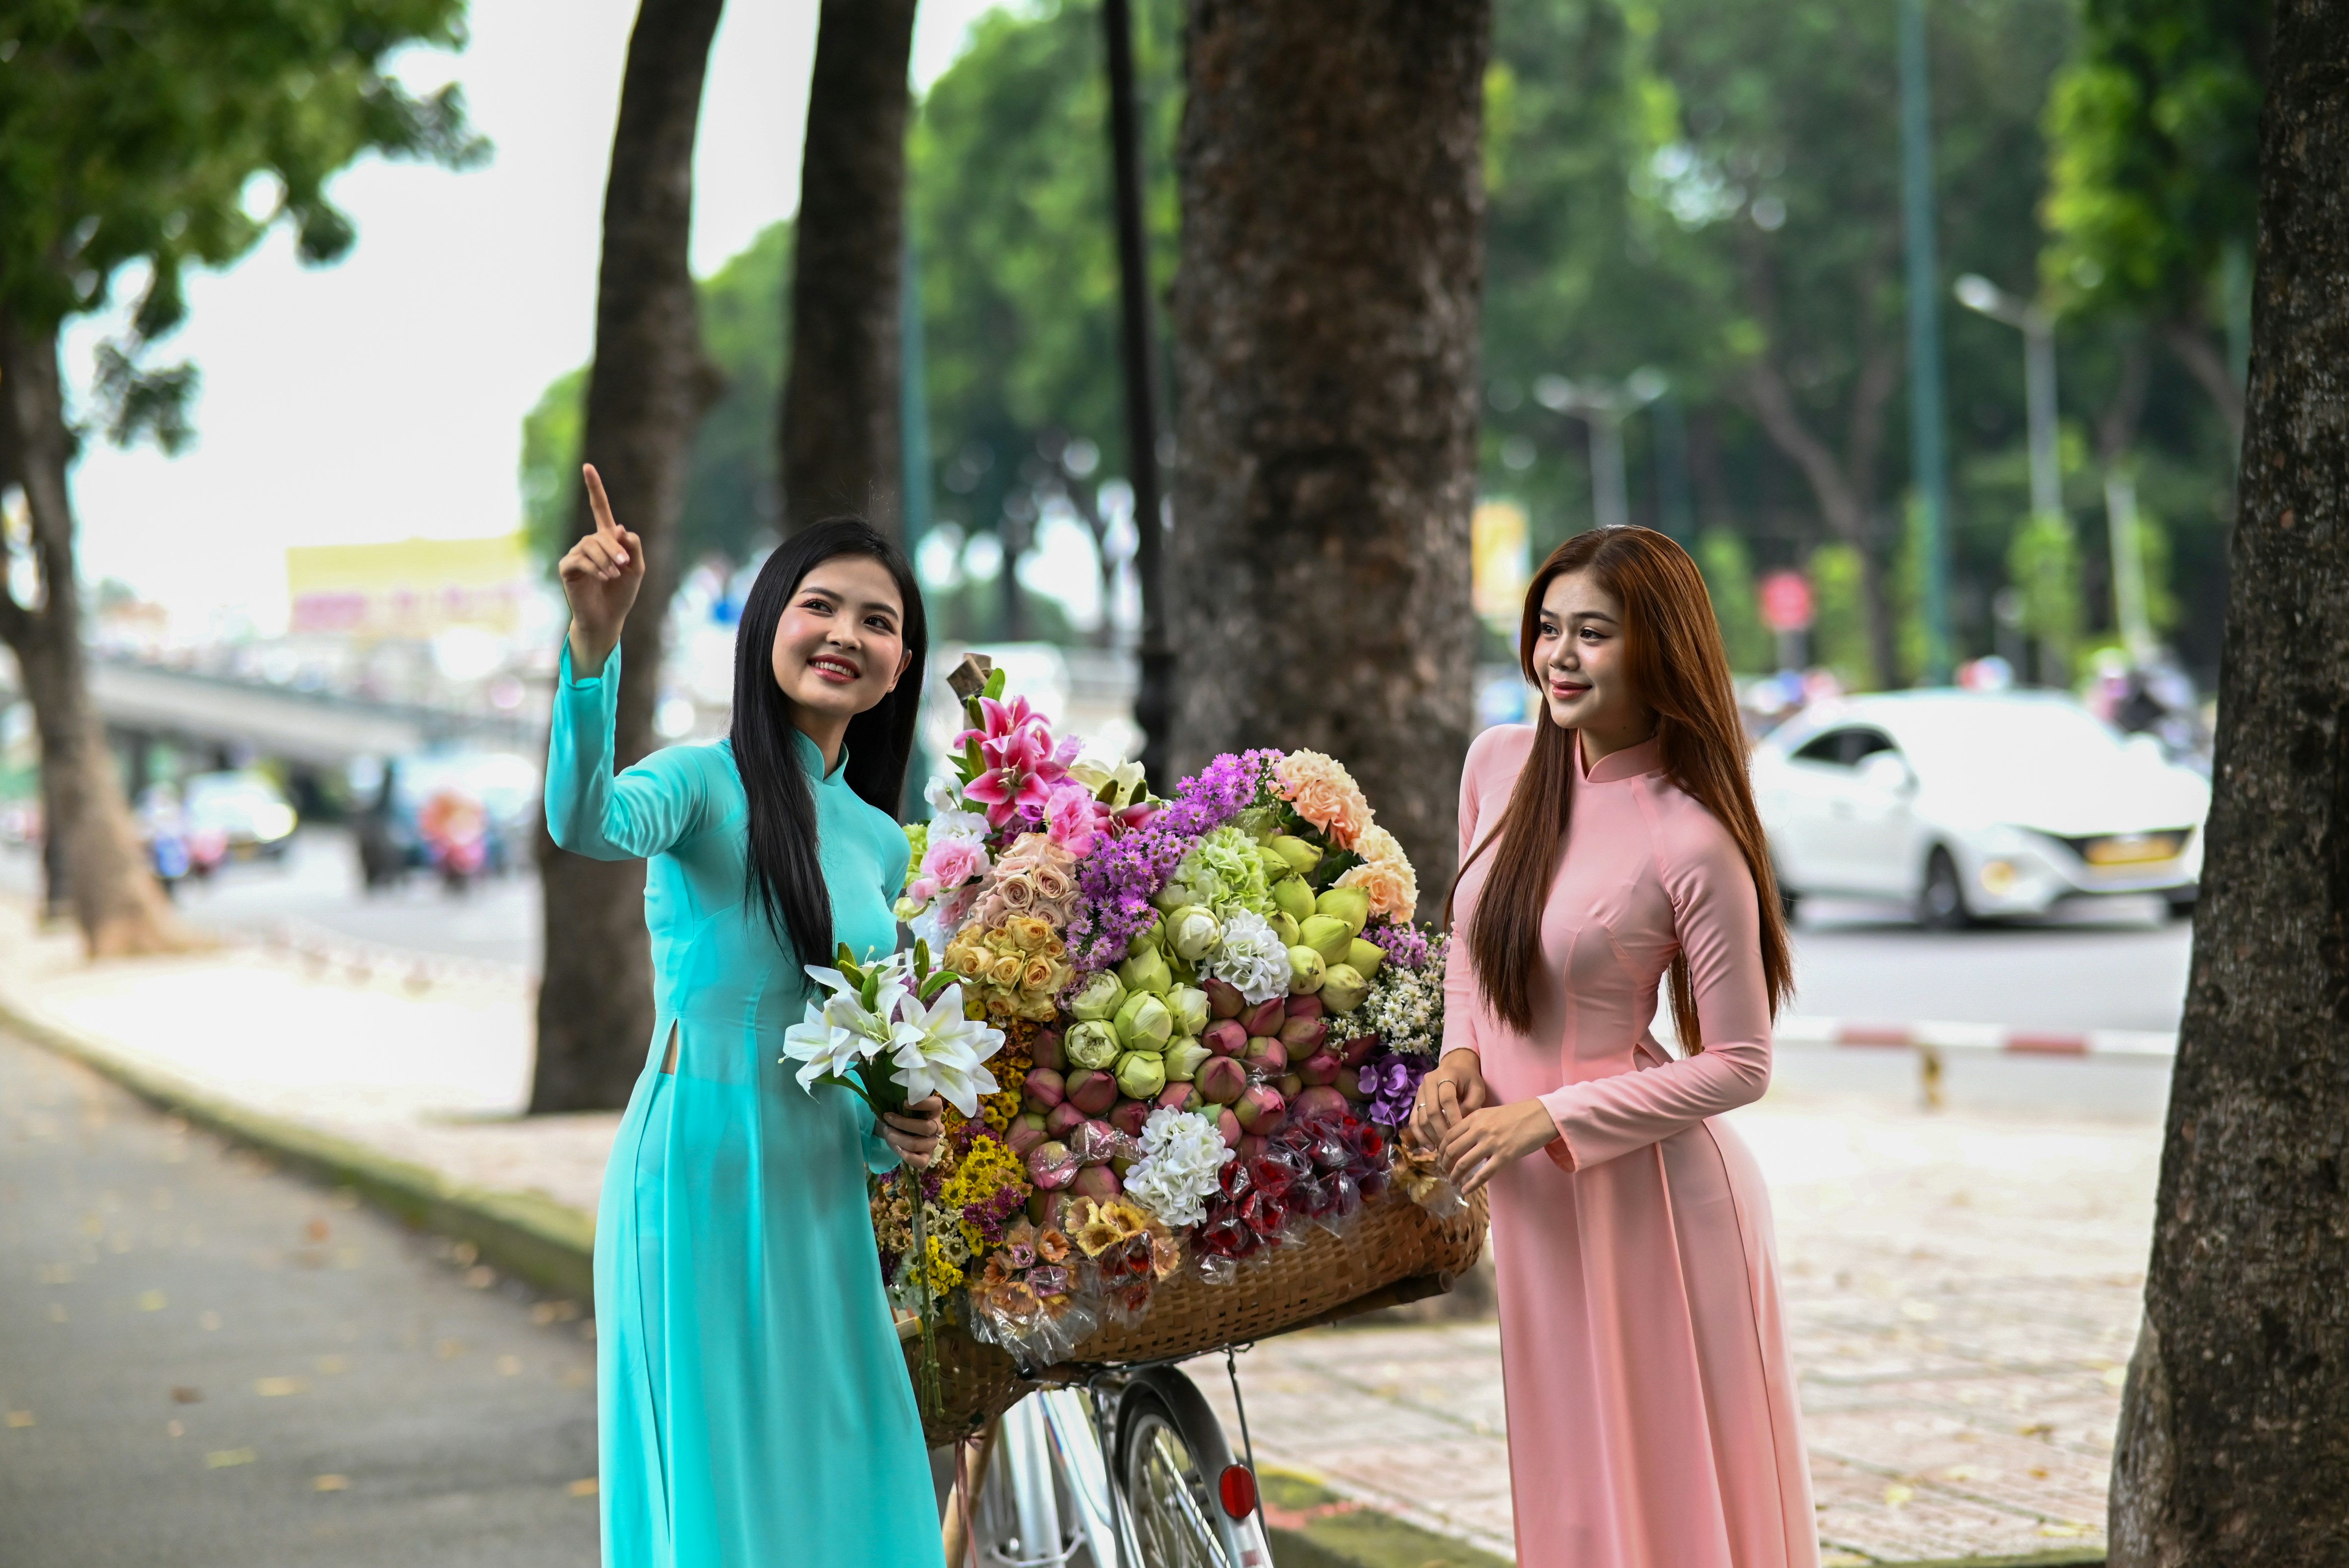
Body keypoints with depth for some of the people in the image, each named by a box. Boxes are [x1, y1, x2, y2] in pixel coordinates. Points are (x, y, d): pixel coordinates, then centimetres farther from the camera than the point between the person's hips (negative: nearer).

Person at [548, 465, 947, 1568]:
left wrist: (894, 1134, 1)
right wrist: (595, 641, -44)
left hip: (820, 1207, 6)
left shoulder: (881, 846, 14)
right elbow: (585, 822, -29)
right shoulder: (707, 785, -5)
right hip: (700, 1183, -6)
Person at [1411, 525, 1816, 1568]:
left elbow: (1738, 1067, -14)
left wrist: (1551, 1116, -17)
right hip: (1532, 1201, 6)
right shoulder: (1498, 763, -1)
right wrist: (1462, 1055, -1)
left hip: (1649, 1196, -6)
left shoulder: (1693, 844, -19)